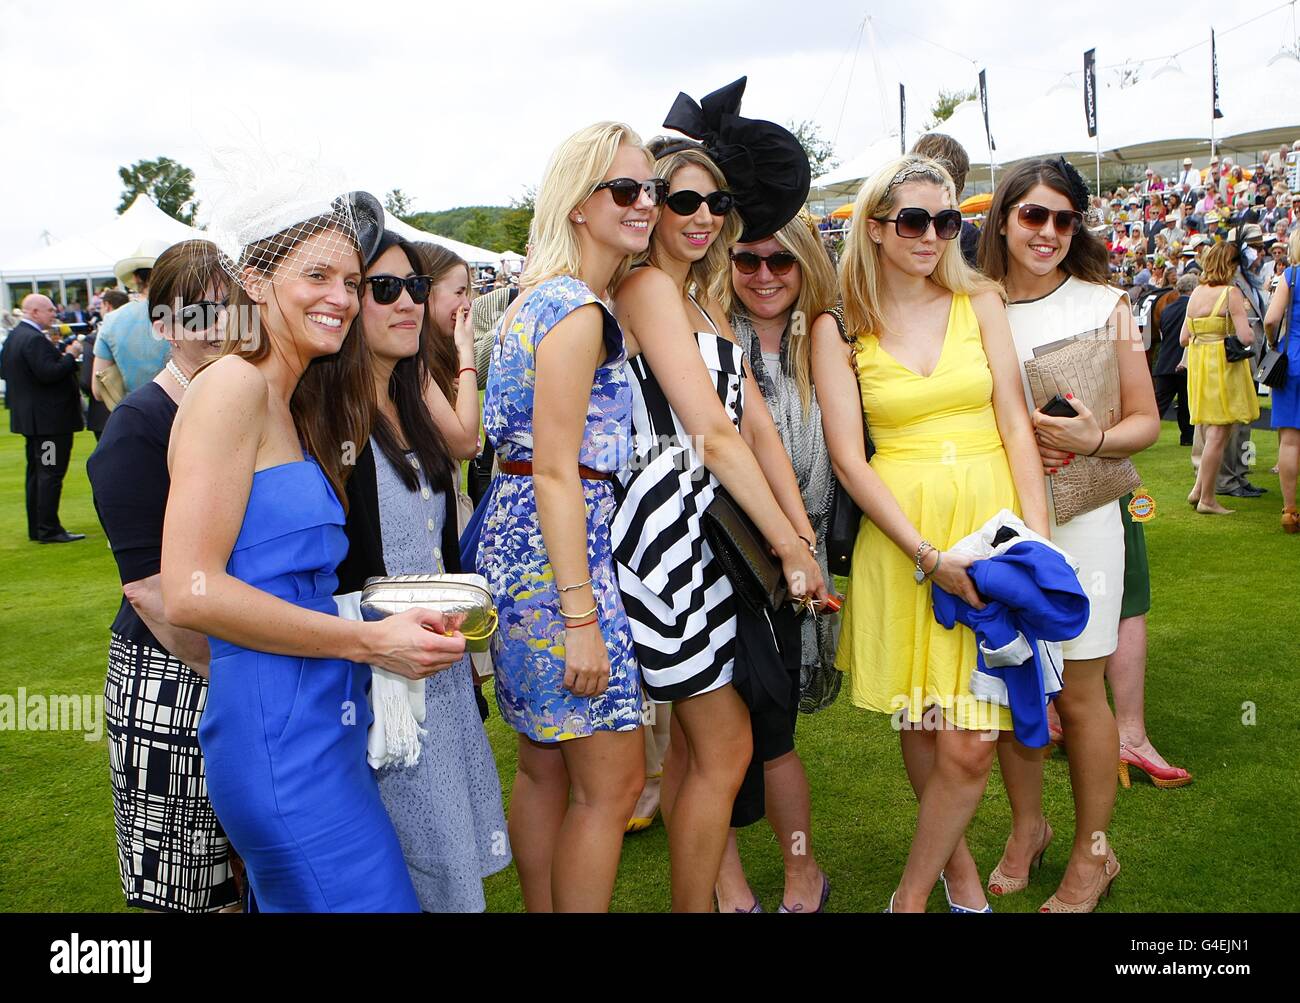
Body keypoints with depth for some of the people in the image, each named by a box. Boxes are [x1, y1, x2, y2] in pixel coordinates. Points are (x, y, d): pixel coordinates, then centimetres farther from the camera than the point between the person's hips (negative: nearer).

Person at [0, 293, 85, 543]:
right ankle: (48, 529, -4)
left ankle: (36, 528, 21)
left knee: (36, 472, 15)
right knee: (51, 474, -6)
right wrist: (70, 356, -14)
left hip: (29, 417, 10)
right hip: (49, 418, -10)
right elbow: (49, 373, -27)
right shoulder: (34, 339, -19)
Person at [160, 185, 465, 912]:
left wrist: (400, 618, 6)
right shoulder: (233, 385, -11)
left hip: (324, 722, 9)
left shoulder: (298, 410, 17)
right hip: (278, 735, -9)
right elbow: (190, 591, -18)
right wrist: (369, 641, -17)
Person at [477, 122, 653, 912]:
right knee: (613, 781, 1)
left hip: (519, 547, 10)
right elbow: (556, 471, -20)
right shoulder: (577, 309, -14)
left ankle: (541, 908, 34)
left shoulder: (546, 298, 15)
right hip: (557, 552, -10)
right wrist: (580, 615, -21)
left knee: (546, 767, 19)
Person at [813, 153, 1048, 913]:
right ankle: (958, 866, 37)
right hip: (898, 536, 0)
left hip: (991, 523, 1)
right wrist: (928, 555, -13)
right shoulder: (841, 326, 1)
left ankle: (913, 894, 19)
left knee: (969, 745, -3)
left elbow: (1015, 424, 4)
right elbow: (847, 456, -4)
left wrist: (1039, 537, -8)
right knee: (921, 727, 11)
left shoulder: (980, 300, 6)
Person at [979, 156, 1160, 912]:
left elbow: (1145, 422, 0)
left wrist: (1092, 439, -19)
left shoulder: (1104, 305, 0)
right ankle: (1028, 828, 33)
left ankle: (1094, 853, 24)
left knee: (1079, 695, 4)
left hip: (1077, 517, -2)